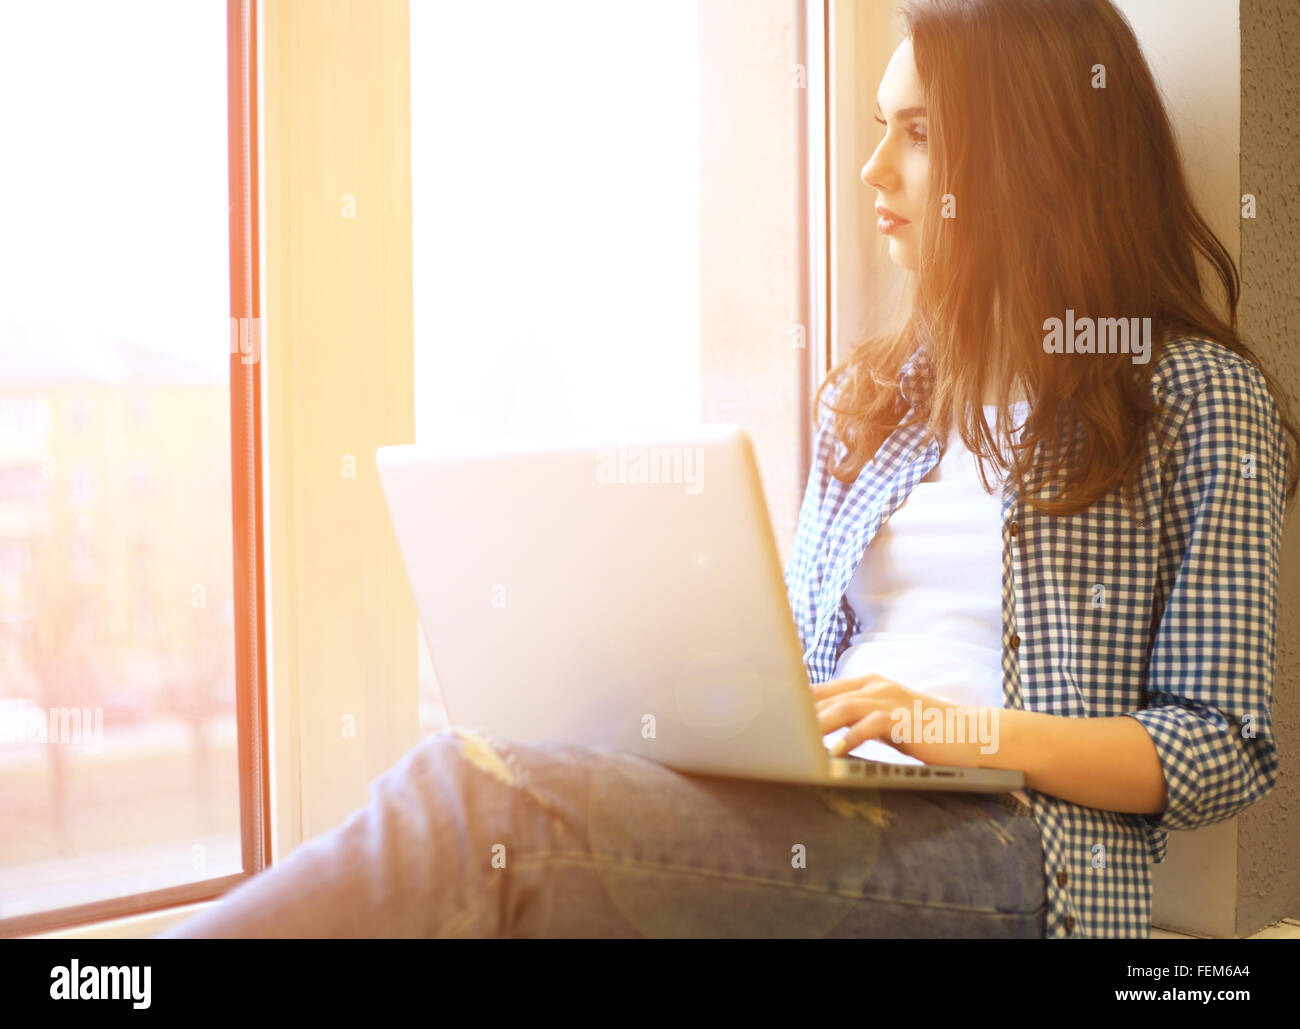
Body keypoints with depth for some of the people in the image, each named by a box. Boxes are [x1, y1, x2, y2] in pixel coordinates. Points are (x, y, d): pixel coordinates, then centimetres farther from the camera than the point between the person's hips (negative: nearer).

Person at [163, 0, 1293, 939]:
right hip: (814, 817, 5)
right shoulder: (870, 394, 22)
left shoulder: (1200, 395, 5)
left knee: (488, 801, -28)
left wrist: (972, 731, -14)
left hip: (1002, 846, -5)